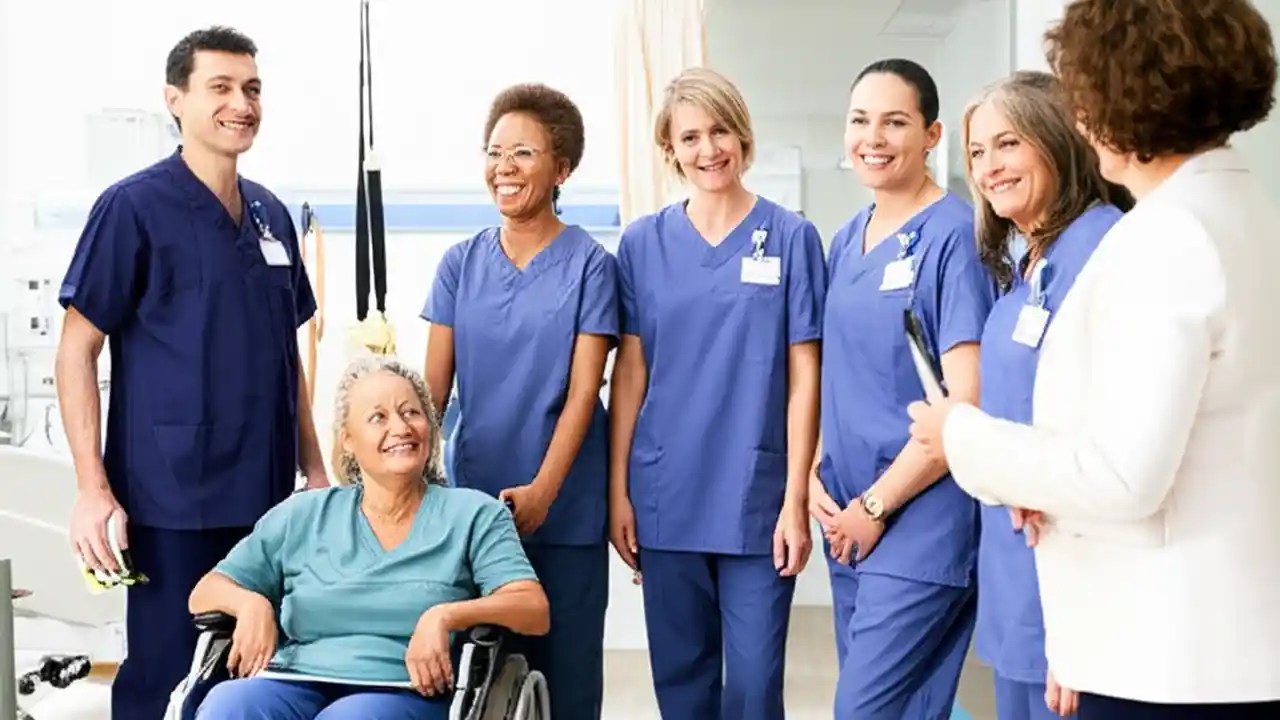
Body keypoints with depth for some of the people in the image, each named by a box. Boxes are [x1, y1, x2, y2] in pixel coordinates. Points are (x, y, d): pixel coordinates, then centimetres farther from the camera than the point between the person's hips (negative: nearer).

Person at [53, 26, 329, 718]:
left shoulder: (271, 213, 11)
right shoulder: (133, 207, -7)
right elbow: (76, 351, -8)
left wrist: (315, 469, 14)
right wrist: (92, 488, -14)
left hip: (266, 494, 6)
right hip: (172, 500, -6)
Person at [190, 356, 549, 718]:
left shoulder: (474, 513, 9)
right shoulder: (303, 515, 17)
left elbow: (534, 611, -2)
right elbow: (206, 593, 19)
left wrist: (445, 616, -19)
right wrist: (251, 603, -5)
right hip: (297, 685, 3)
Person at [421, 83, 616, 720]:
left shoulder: (589, 264, -5)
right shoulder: (461, 263, 5)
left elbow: (582, 391, -9)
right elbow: (433, 386, 4)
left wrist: (542, 489, -18)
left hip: (562, 506, -3)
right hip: (472, 499, 3)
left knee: (563, 666, 5)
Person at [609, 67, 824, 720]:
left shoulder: (790, 238, -2)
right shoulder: (642, 243, 4)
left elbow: (803, 377, -3)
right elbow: (630, 373, 5)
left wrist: (795, 500, -7)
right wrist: (617, 490, 2)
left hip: (756, 498, -2)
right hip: (667, 496, 2)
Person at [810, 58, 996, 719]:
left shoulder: (955, 235, -11)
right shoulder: (846, 240, 10)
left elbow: (966, 402, -16)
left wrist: (877, 503, -13)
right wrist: (814, 474, 2)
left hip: (921, 519, -7)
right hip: (849, 518, 7)